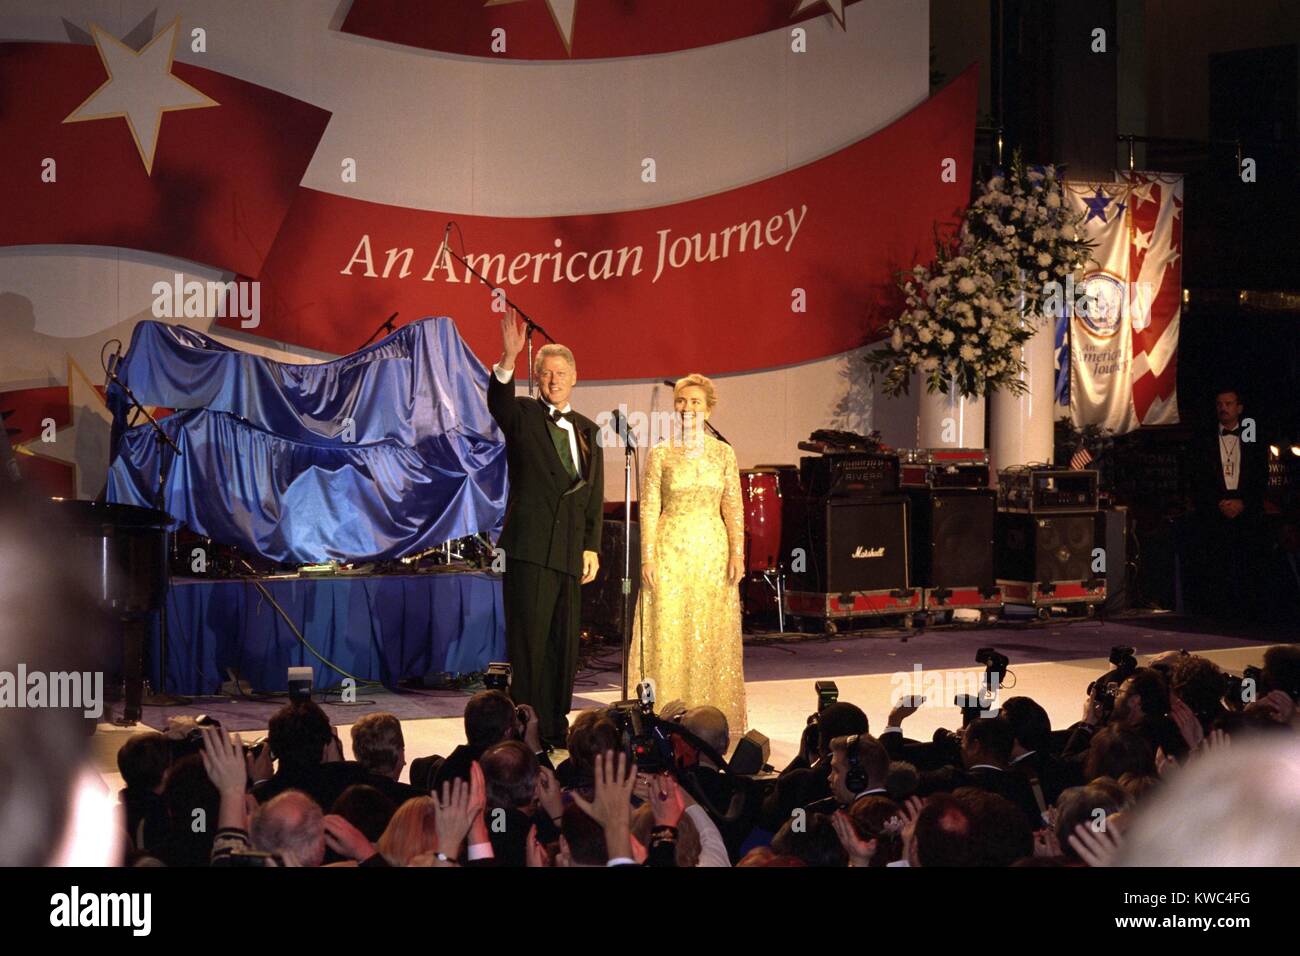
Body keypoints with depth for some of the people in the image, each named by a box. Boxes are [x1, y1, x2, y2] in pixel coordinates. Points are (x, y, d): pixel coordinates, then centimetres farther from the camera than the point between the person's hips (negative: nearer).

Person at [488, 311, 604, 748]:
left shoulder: (587, 430, 16)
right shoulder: (523, 416, 3)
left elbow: (595, 494, 15)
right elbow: (497, 401, -22)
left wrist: (591, 547, 6)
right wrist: (508, 359, -40)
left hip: (570, 549, 5)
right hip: (530, 544, -5)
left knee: (564, 642, 8)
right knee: (527, 639, -5)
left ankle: (556, 727, 15)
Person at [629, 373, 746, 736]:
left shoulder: (723, 453, 6)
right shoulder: (660, 453, 1)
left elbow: (733, 507, 4)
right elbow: (649, 508, -1)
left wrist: (737, 553, -4)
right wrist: (647, 557, -8)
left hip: (712, 552, 2)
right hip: (671, 551, -1)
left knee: (713, 635, 4)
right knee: (668, 634, -2)